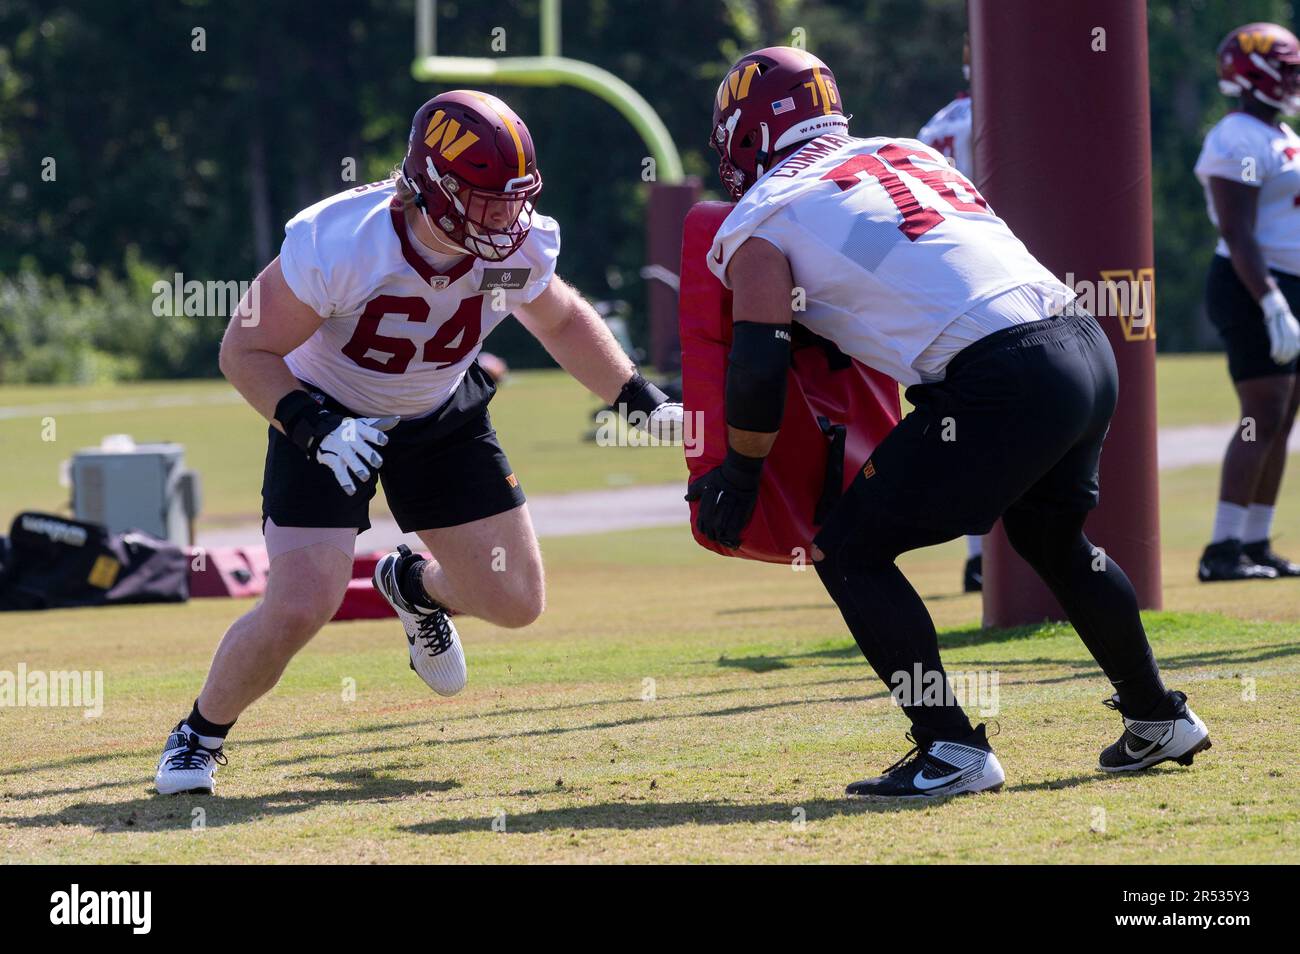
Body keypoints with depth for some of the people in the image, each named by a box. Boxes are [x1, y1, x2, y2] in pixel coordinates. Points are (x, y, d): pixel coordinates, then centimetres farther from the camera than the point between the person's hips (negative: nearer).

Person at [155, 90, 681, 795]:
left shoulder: (517, 247, -19)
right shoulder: (337, 245, -34)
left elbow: (560, 320, 5)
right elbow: (246, 350, -23)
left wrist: (636, 398, -5)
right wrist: (313, 429, -37)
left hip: (442, 417, 5)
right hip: (329, 418, -4)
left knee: (516, 602, 2)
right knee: (301, 606, -19)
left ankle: (414, 586, 38)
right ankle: (200, 735, 9)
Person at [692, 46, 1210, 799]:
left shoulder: (763, 221, 4)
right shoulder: (907, 153, 24)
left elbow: (758, 372, 1)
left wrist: (737, 480, 15)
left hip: (1004, 383, -8)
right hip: (1088, 346, 8)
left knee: (849, 554, 3)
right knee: (1051, 536, 32)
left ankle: (952, 749, -2)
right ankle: (1159, 720, 42)